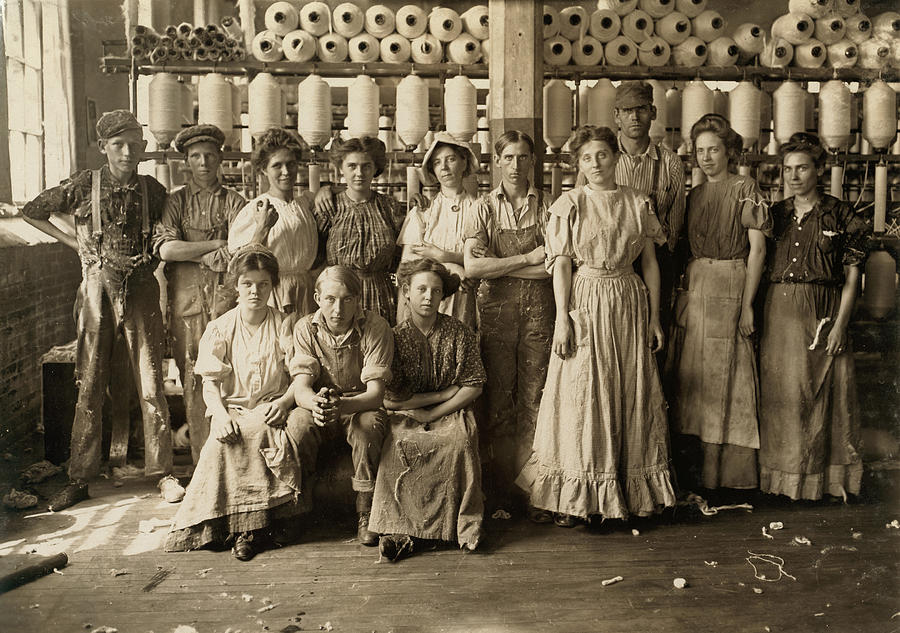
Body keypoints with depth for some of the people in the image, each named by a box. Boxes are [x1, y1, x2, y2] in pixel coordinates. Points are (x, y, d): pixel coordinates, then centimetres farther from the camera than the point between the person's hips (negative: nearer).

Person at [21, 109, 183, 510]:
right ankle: (79, 479, 12)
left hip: (141, 289, 0)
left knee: (151, 384, 0)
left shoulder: (153, 191, 4)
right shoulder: (83, 186, 0)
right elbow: (31, 212, 11)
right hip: (97, 288, 0)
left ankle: (163, 473, 8)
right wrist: (74, 243, 4)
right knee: (89, 386, 4)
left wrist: (152, 258, 2)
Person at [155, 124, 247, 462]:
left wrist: (191, 254, -7)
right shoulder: (175, 201, 11)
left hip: (225, 295, -1)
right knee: (193, 379, -1)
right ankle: (202, 463, 5)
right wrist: (217, 245, -6)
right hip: (186, 296, 1)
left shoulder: (234, 202, 10)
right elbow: (165, 249, -5)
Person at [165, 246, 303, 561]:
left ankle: (248, 526, -27)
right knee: (224, 439, -34)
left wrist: (284, 401, -19)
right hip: (233, 410, 1)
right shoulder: (220, 328, 8)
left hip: (271, 411, -1)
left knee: (255, 431, -35)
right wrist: (220, 415, -19)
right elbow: (210, 383, 1)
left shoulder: (283, 325, 8)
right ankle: (247, 523, -23)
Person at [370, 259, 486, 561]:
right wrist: (444, 393, -7)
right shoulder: (396, 337, -1)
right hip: (406, 414, 0)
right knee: (399, 444, -32)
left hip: (452, 412, 0)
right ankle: (398, 528, -27)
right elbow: (390, 399, -7)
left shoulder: (460, 333, 2)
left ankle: (465, 526, -22)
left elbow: (473, 387, -1)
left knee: (460, 441, -32)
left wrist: (431, 415, -11)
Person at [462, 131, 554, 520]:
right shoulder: (485, 208, 6)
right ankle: (501, 491, 11)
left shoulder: (546, 206, 6)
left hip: (538, 310, 0)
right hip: (495, 310, 0)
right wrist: (527, 259, -9)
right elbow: (472, 266, -7)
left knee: (533, 400, 0)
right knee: (498, 401, 3)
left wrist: (497, 264, -7)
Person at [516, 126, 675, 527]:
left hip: (629, 305, 3)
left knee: (631, 396, 6)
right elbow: (561, 265, -4)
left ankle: (632, 493, 18)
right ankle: (574, 500, 7)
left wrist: (655, 318, 6)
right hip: (584, 304, -3)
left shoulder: (638, 204, 7)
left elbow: (650, 263, 9)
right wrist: (562, 318, -11)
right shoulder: (569, 205, 0)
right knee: (581, 397, -1)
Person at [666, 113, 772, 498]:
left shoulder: (745, 189, -2)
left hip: (730, 287, -6)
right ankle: (693, 467, 17)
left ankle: (730, 474, 6)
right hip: (694, 288, 6)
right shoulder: (695, 195, 16)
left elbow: (757, 247, -8)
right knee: (691, 377, 6)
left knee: (724, 377, -4)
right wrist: (686, 288, 7)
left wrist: (747, 303, -14)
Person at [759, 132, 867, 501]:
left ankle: (823, 477, 13)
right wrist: (755, 316, 2)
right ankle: (783, 477, 17)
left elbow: (851, 279, -1)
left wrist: (840, 325, -9)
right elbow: (761, 269, 10)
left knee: (821, 393, 1)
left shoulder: (840, 216, 0)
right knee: (780, 394, 5)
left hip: (823, 315, -3)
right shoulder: (775, 214, 9)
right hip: (779, 314, 3)